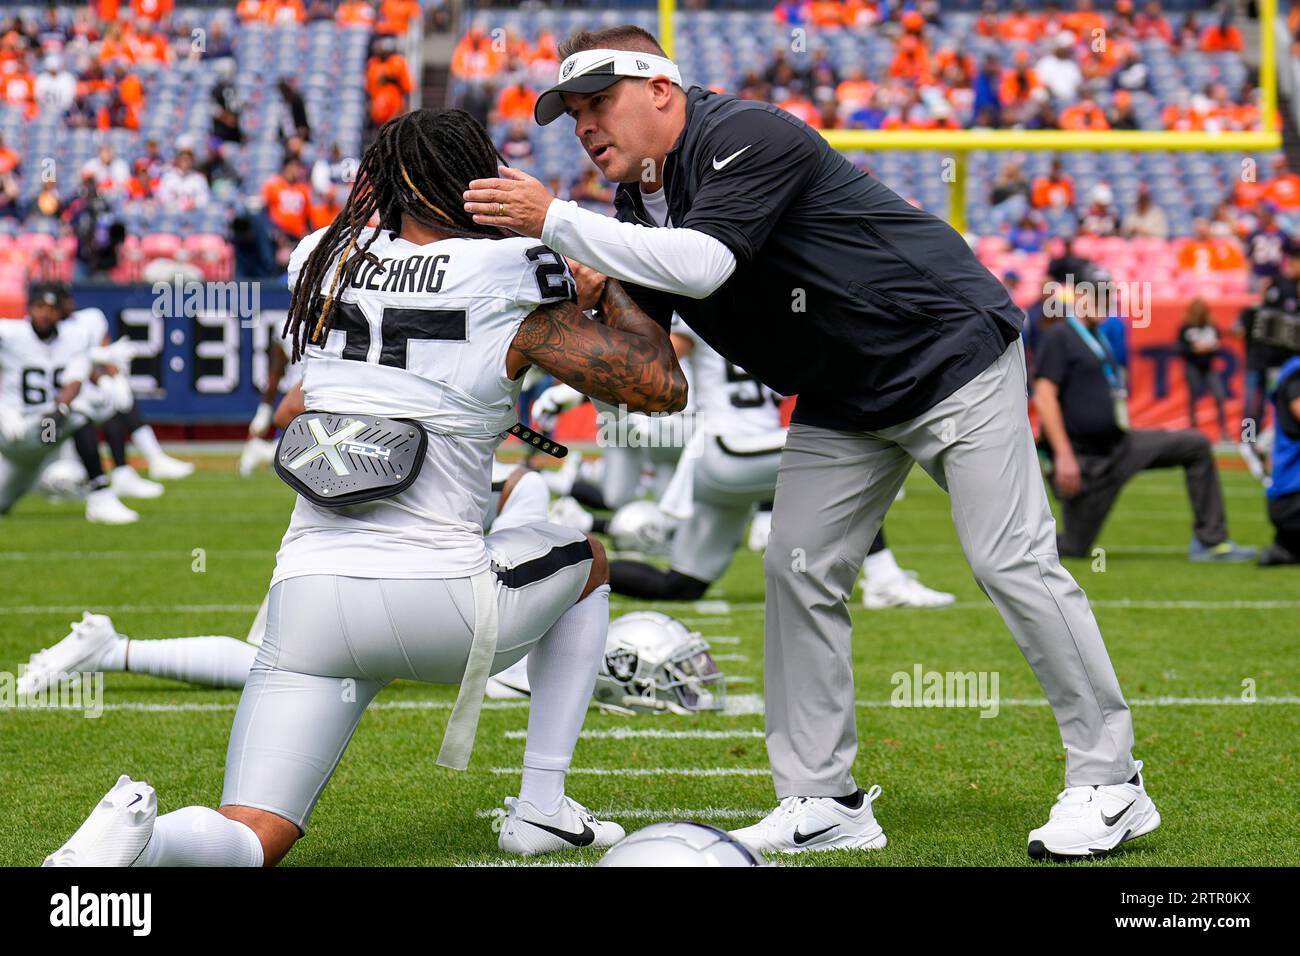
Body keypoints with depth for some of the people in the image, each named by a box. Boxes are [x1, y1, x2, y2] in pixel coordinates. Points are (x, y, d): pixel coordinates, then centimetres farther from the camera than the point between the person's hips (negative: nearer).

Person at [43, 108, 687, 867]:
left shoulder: (324, 266, 9)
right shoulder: (514, 300, -4)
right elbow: (663, 386, -1)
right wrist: (607, 289, 16)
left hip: (308, 596, 3)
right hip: (436, 602, -3)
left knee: (249, 845, 7)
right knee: (586, 562, 31)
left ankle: (137, 837, -29)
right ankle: (542, 810, 27)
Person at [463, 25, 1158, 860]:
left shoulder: (748, 137, -23)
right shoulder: (641, 210, 4)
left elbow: (703, 264, -38)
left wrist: (556, 221, -35)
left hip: (951, 355, -9)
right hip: (843, 402, 9)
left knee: (1012, 563, -10)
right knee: (799, 572, 2)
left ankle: (1111, 784, -1)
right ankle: (823, 806, 9)